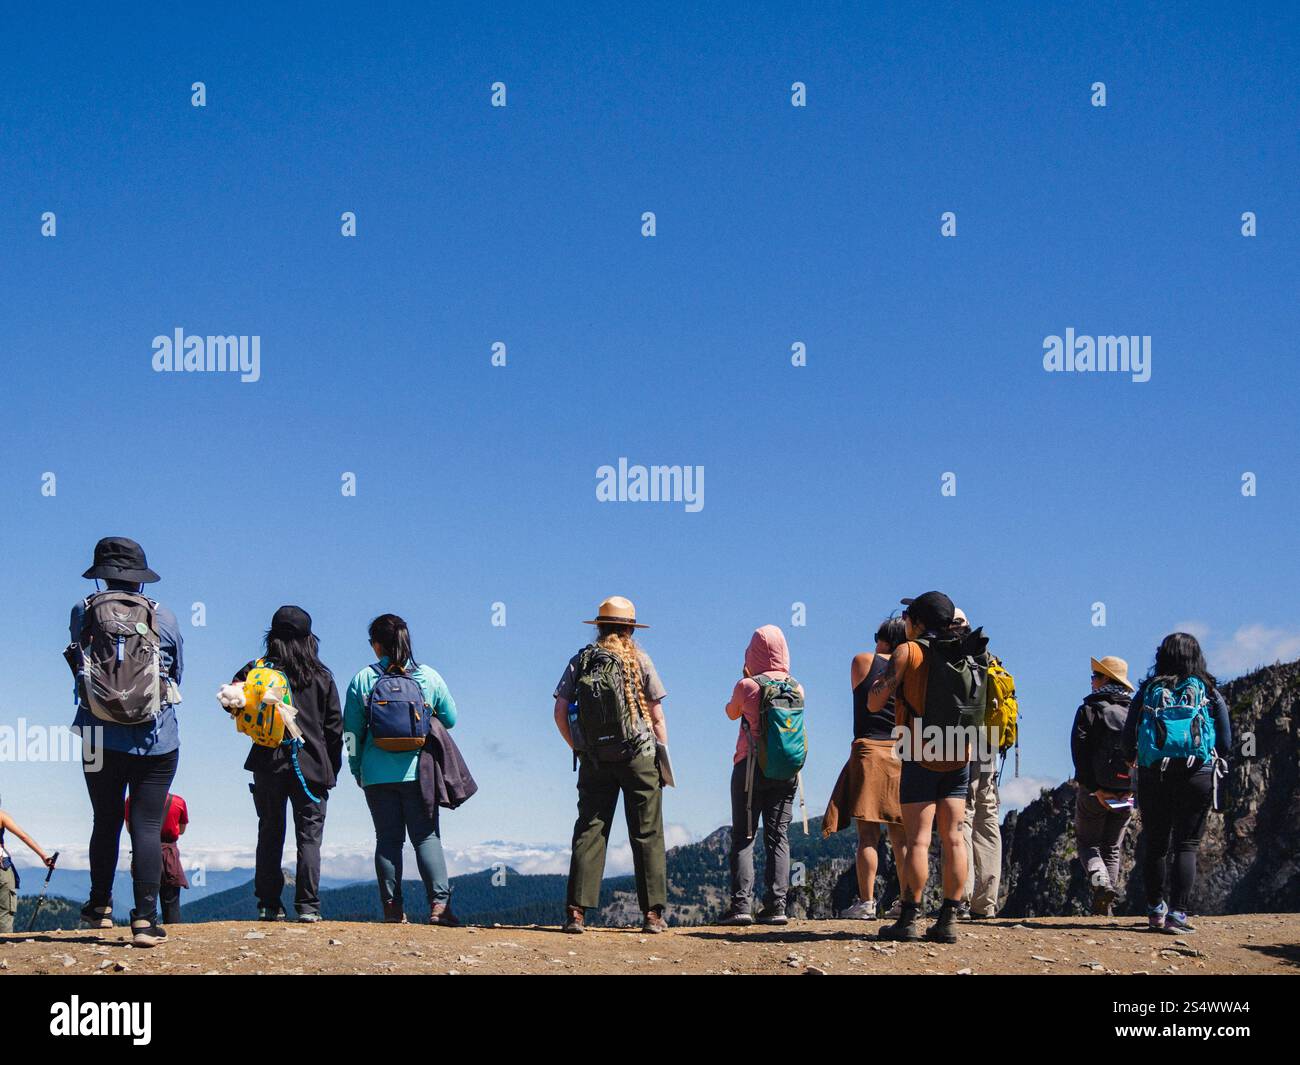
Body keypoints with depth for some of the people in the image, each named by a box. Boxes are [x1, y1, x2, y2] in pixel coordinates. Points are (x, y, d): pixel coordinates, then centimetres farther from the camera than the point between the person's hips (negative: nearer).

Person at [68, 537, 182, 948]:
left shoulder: (83, 613, -1)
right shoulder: (164, 618, -1)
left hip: (100, 739, 1)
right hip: (157, 740, -1)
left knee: (105, 822, 16)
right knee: (147, 826, -2)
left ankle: (100, 906, 28)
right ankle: (145, 919, -8)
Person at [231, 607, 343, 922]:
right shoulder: (322, 677, 5)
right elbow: (335, 726, 4)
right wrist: (331, 770, 9)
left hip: (268, 763, 0)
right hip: (312, 766, 0)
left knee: (270, 834, 9)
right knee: (309, 837, 3)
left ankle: (269, 905, 7)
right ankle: (307, 906, -2)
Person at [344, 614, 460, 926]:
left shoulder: (363, 679, -1)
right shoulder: (429, 676, -1)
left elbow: (351, 730, 2)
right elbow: (450, 719, 7)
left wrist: (356, 769, 14)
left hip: (377, 774, 0)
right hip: (418, 772, 0)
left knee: (388, 838, 7)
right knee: (427, 836, 3)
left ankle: (392, 908, 5)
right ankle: (439, 902, -10)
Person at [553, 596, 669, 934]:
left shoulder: (580, 661, 6)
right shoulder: (637, 659, 0)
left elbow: (560, 712, 1)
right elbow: (656, 715, -2)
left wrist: (578, 748, 12)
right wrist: (664, 755, 5)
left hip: (593, 760, 2)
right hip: (637, 756, -2)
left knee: (589, 831, 3)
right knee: (647, 834, 2)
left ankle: (577, 912, -4)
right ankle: (653, 913, 0)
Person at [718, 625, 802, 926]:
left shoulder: (746, 686, -8)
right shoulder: (796, 688, 2)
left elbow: (732, 712, 10)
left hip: (751, 767, -3)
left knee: (743, 836, 1)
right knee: (778, 836, 5)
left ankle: (740, 904, -6)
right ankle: (776, 904, -2)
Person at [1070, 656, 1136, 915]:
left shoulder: (1089, 710, -5)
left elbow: (1080, 752, -14)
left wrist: (1094, 788, -15)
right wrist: (1134, 788, 2)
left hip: (1095, 791, -4)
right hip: (1127, 793, 4)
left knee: (1088, 842, 11)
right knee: (1112, 849, 13)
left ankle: (1099, 880, -17)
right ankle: (1103, 907, 7)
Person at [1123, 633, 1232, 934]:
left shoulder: (1147, 692, 5)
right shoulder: (1209, 693, 4)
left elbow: (1128, 737, 5)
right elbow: (1226, 742, 4)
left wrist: (1133, 760, 25)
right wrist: (1214, 764, 23)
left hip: (1153, 774, 1)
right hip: (1197, 776, -1)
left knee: (1155, 845, 12)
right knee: (1187, 846, 1)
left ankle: (1156, 910, 17)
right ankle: (1177, 914, -7)